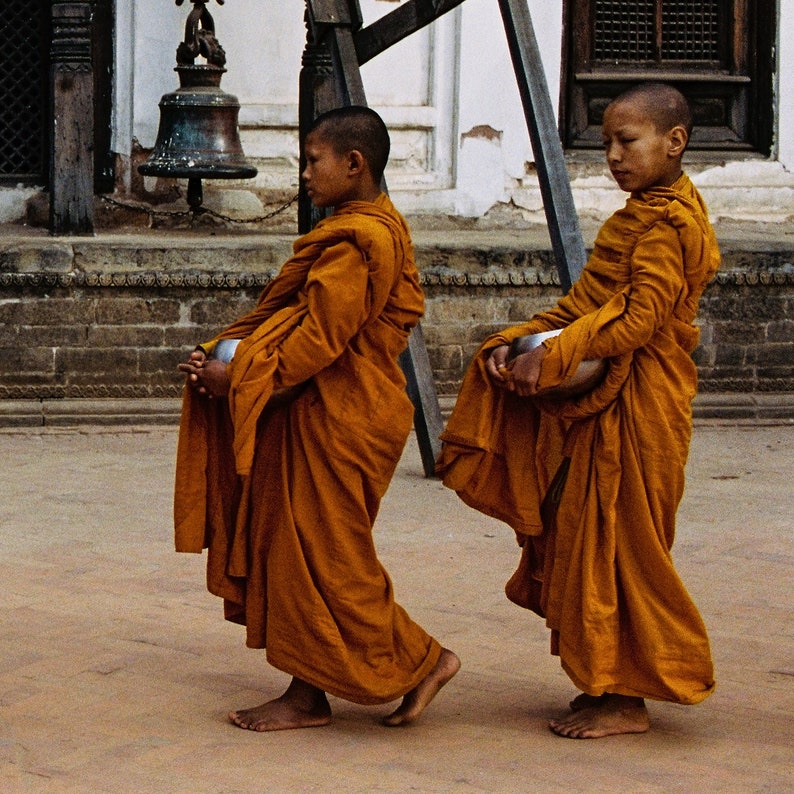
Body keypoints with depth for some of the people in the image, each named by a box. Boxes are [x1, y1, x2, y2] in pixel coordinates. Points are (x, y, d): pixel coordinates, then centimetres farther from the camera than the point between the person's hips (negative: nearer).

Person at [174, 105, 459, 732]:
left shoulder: (354, 242, -19)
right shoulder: (377, 227, 14)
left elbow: (320, 339, -23)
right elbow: (310, 321, 13)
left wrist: (238, 377, -15)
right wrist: (229, 355, 4)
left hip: (337, 422, -11)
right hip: (321, 416, 11)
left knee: (324, 557, -2)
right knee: (299, 553, 12)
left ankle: (424, 660, 8)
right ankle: (307, 695, 16)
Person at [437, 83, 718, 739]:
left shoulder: (666, 223, -15)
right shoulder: (644, 215, 17)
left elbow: (640, 318, -24)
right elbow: (587, 303, 14)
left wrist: (552, 359, -25)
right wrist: (521, 341, 1)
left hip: (635, 405, -10)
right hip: (603, 400, 10)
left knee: (616, 542, -4)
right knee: (585, 536, 13)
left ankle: (626, 701, 5)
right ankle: (607, 684, 21)